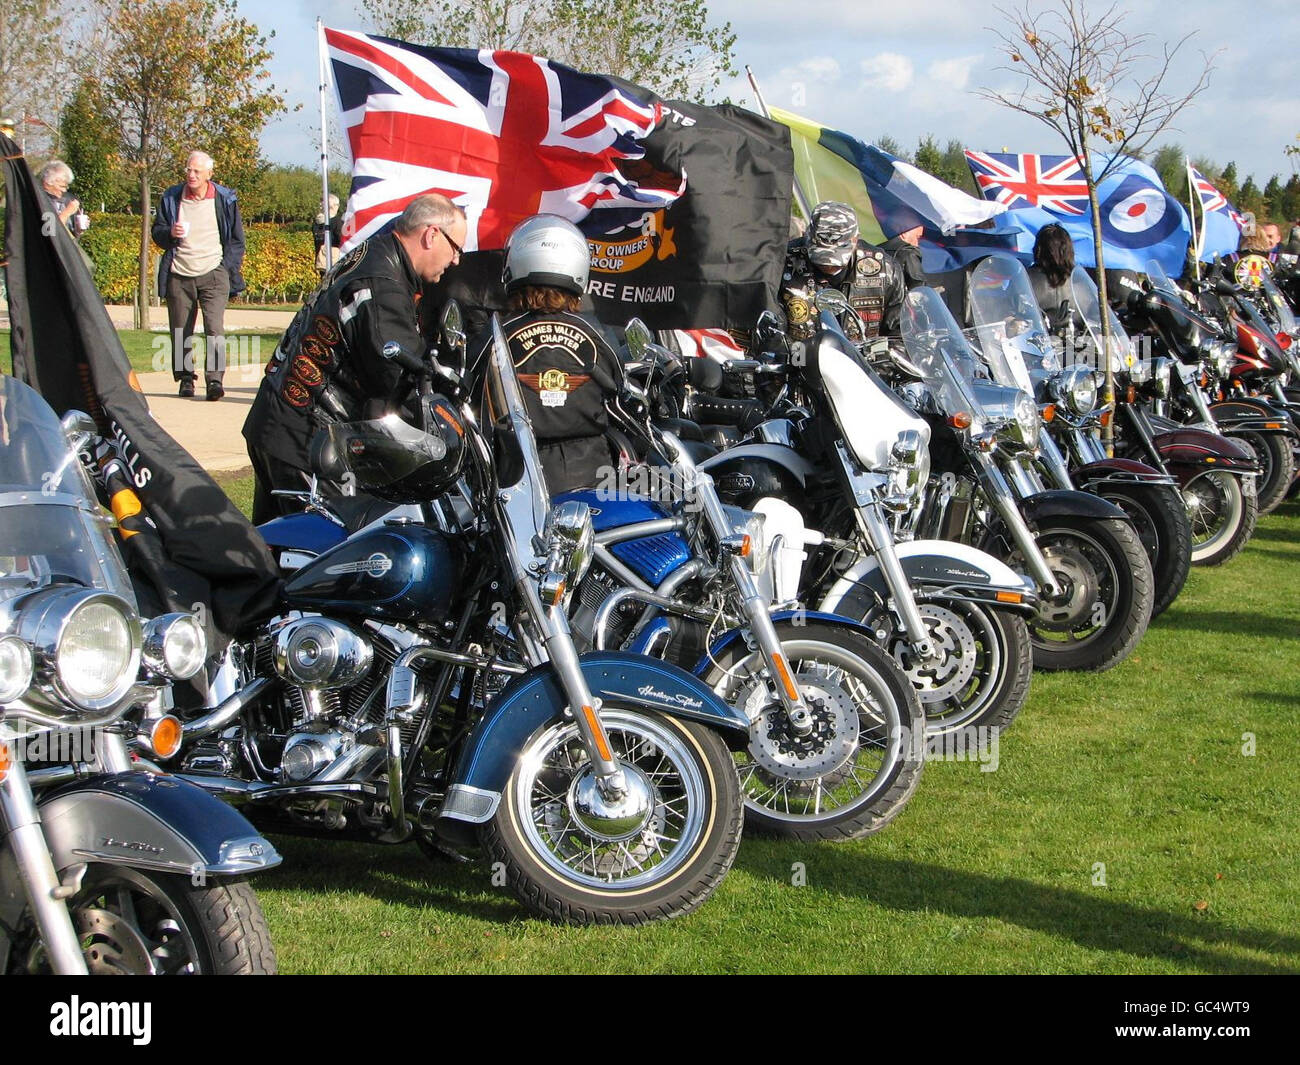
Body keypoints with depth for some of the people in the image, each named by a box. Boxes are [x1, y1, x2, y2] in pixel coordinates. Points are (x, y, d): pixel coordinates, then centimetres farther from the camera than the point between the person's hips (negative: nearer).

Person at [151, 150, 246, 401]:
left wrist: (229, 268, 2)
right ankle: (185, 378, 14)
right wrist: (170, 233, -9)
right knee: (180, 332, 3)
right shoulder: (171, 198, 8)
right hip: (179, 276, 2)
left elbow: (237, 239, 11)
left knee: (215, 328, -15)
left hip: (213, 275, -2)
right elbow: (157, 232, 14)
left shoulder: (225, 199, 5)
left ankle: (215, 379, -17)